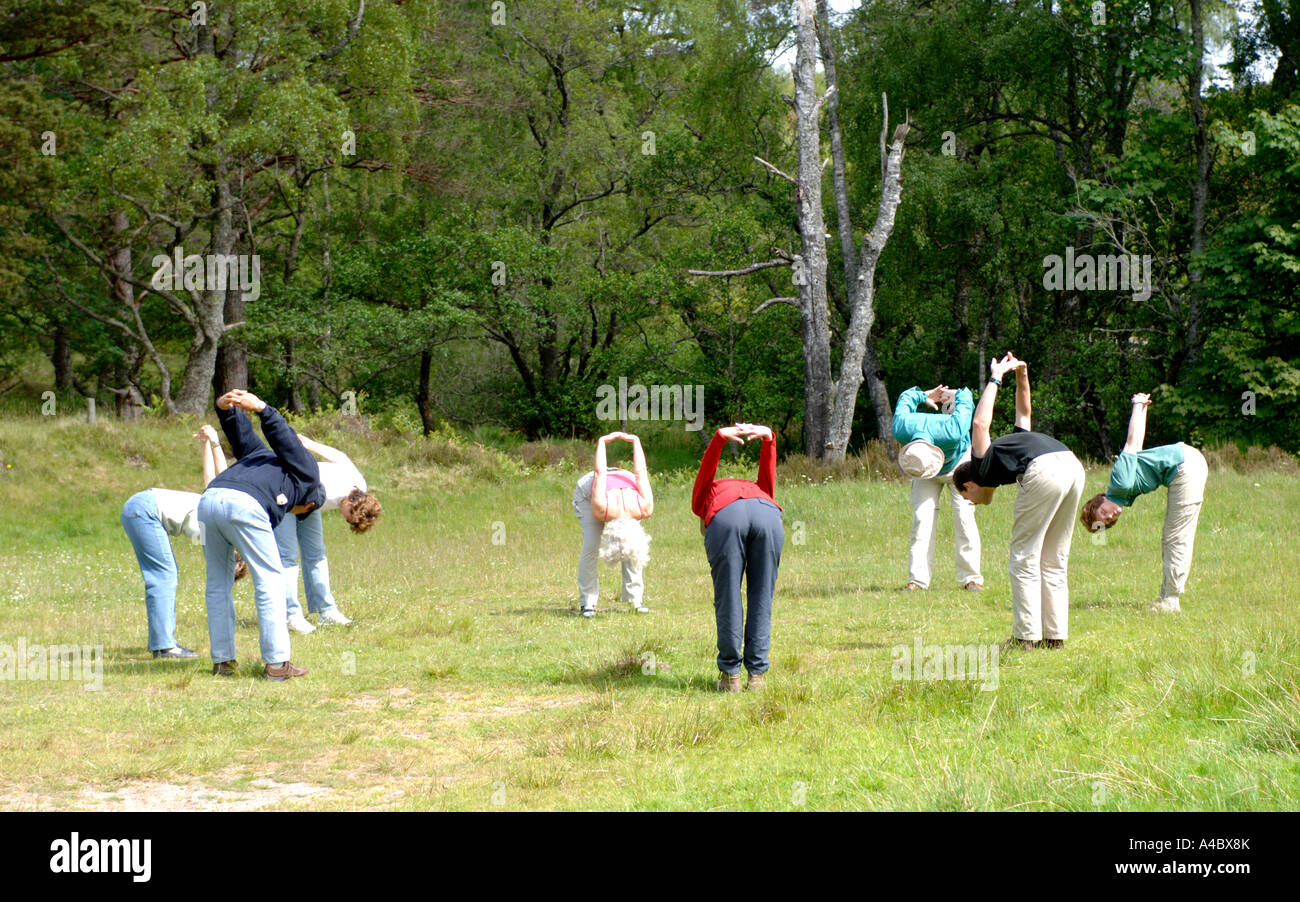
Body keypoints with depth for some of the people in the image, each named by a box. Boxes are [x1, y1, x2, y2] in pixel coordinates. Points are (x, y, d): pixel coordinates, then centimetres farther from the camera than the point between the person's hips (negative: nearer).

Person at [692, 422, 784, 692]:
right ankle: (756, 673, 13)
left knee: (727, 599, 8)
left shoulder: (703, 504, 39)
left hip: (725, 515, -2)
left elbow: (707, 469, 25)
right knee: (761, 598, 12)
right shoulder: (759, 490, 45)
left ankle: (730, 674, 11)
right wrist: (768, 439, 15)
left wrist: (720, 438, 7)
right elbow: (767, 468, 33)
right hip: (768, 513, 2)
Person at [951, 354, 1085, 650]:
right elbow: (1024, 412, 50)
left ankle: (1025, 636, 2)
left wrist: (996, 378, 10)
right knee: (1054, 562, 16)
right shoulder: (1006, 449, 37)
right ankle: (1055, 635, 16)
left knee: (1025, 559, 2)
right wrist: (1021, 376, 37)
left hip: (1044, 471, -8)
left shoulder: (983, 467, 17)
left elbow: (980, 423, 1)